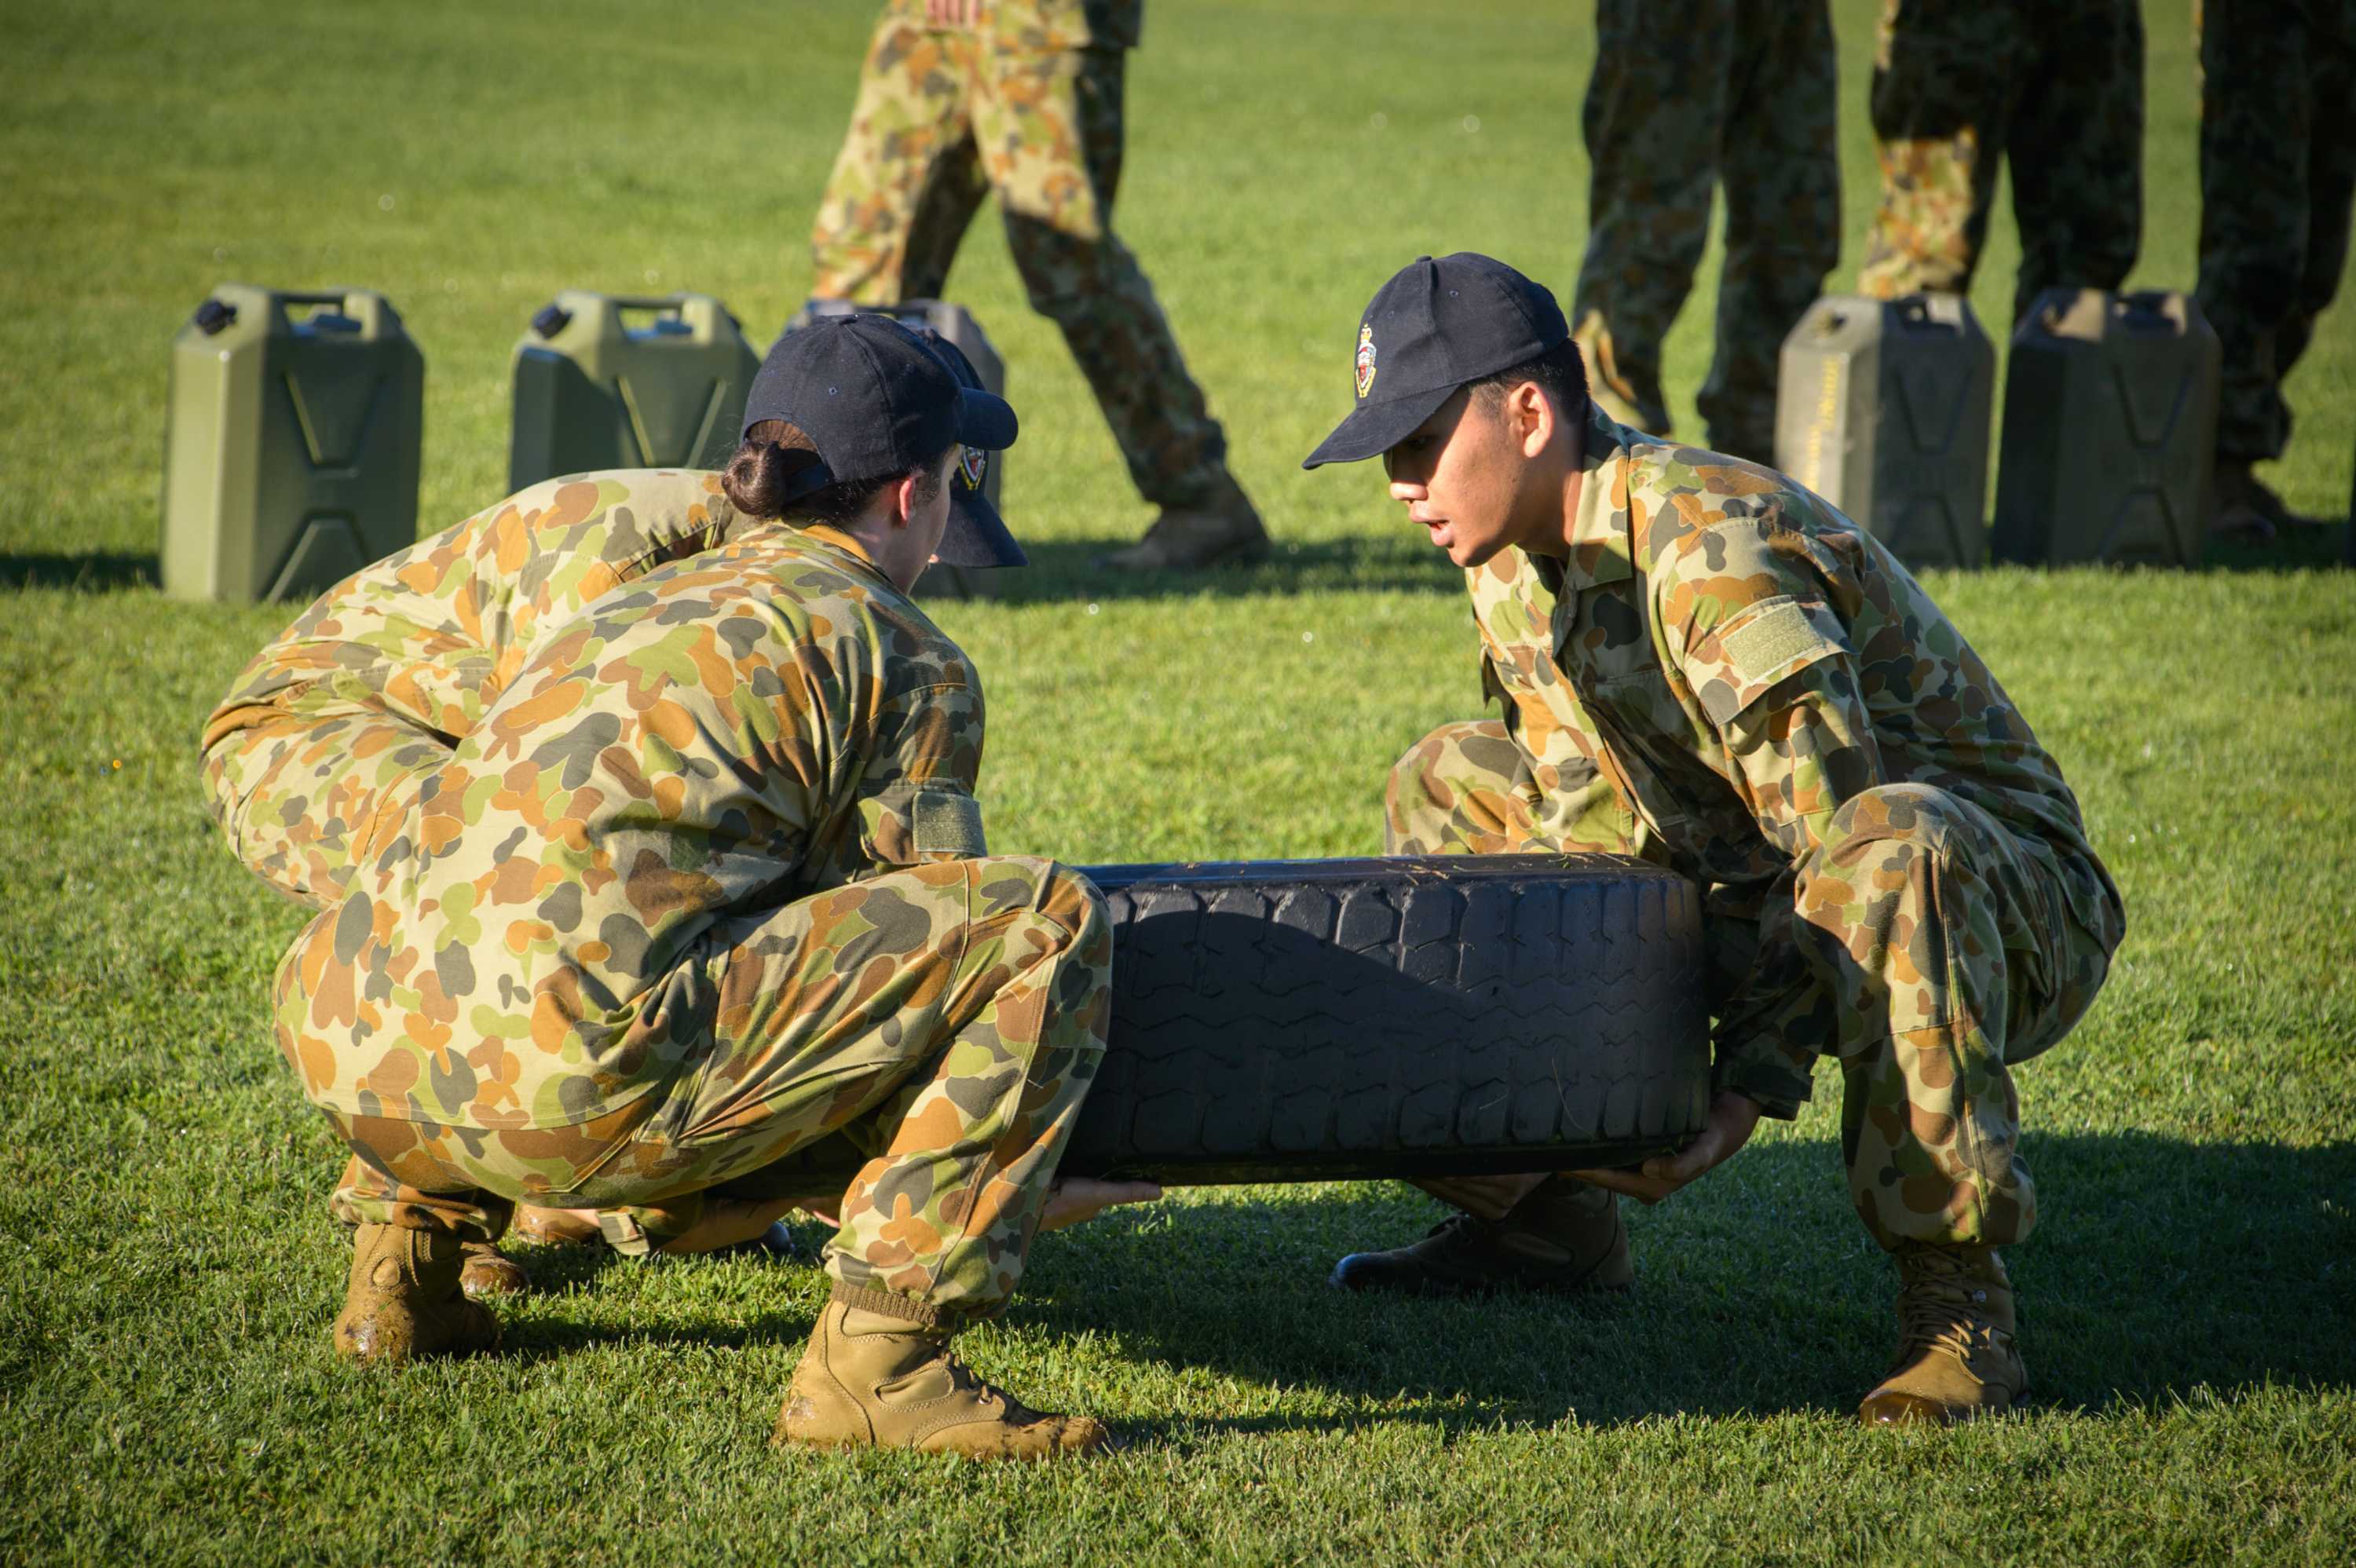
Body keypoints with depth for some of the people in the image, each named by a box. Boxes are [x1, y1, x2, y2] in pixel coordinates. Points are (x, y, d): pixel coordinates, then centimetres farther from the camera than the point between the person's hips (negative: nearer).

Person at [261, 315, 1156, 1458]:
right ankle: (878, 1351, -8)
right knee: (1044, 924, -1)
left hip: (351, 1066, 8)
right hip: (576, 1080, -8)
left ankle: (405, 1268, 28)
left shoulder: (629, 613, 32)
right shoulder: (909, 663, 11)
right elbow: (914, 942, 13)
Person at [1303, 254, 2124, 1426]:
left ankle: (1958, 1300, -32)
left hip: (2013, 908, -9)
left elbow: (1837, 831, -30)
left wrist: (1755, 1085, -31)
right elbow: (1586, 821, 8)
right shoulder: (1512, 562, 0)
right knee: (1448, 785, 6)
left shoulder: (1711, 552, -27)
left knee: (1890, 849, -44)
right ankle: (1545, 1217, 10)